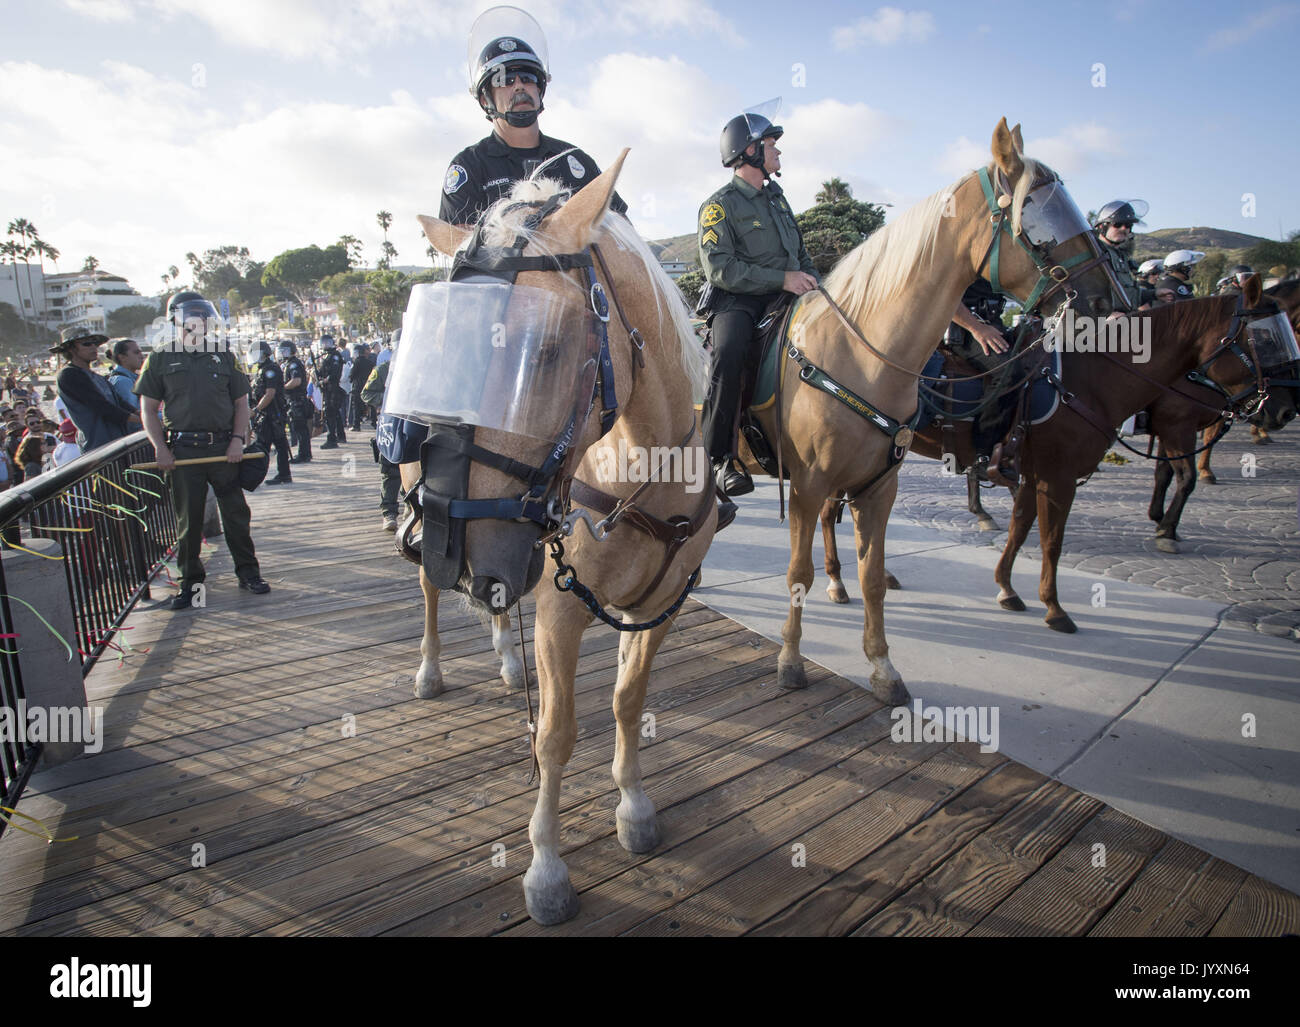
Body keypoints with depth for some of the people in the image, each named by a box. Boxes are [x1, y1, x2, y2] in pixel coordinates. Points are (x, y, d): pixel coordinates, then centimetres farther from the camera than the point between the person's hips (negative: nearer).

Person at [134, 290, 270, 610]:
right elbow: (148, 408, 6)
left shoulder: (224, 356, 10)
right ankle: (189, 581, 16)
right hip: (183, 451, -1)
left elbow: (241, 402, 11)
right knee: (188, 519, 5)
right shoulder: (160, 359, 6)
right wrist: (160, 448, -6)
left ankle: (248, 572, 16)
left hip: (223, 449, 1)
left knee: (236, 513, 4)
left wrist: (238, 439, -3)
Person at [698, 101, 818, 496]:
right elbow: (719, 268, -14)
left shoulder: (776, 197, 23)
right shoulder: (720, 205, -1)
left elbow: (800, 253, 31)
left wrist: (815, 286, 11)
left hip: (788, 298, 7)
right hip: (739, 301, -7)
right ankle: (720, 457, -28)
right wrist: (781, 279, -19)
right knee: (729, 354, -36)